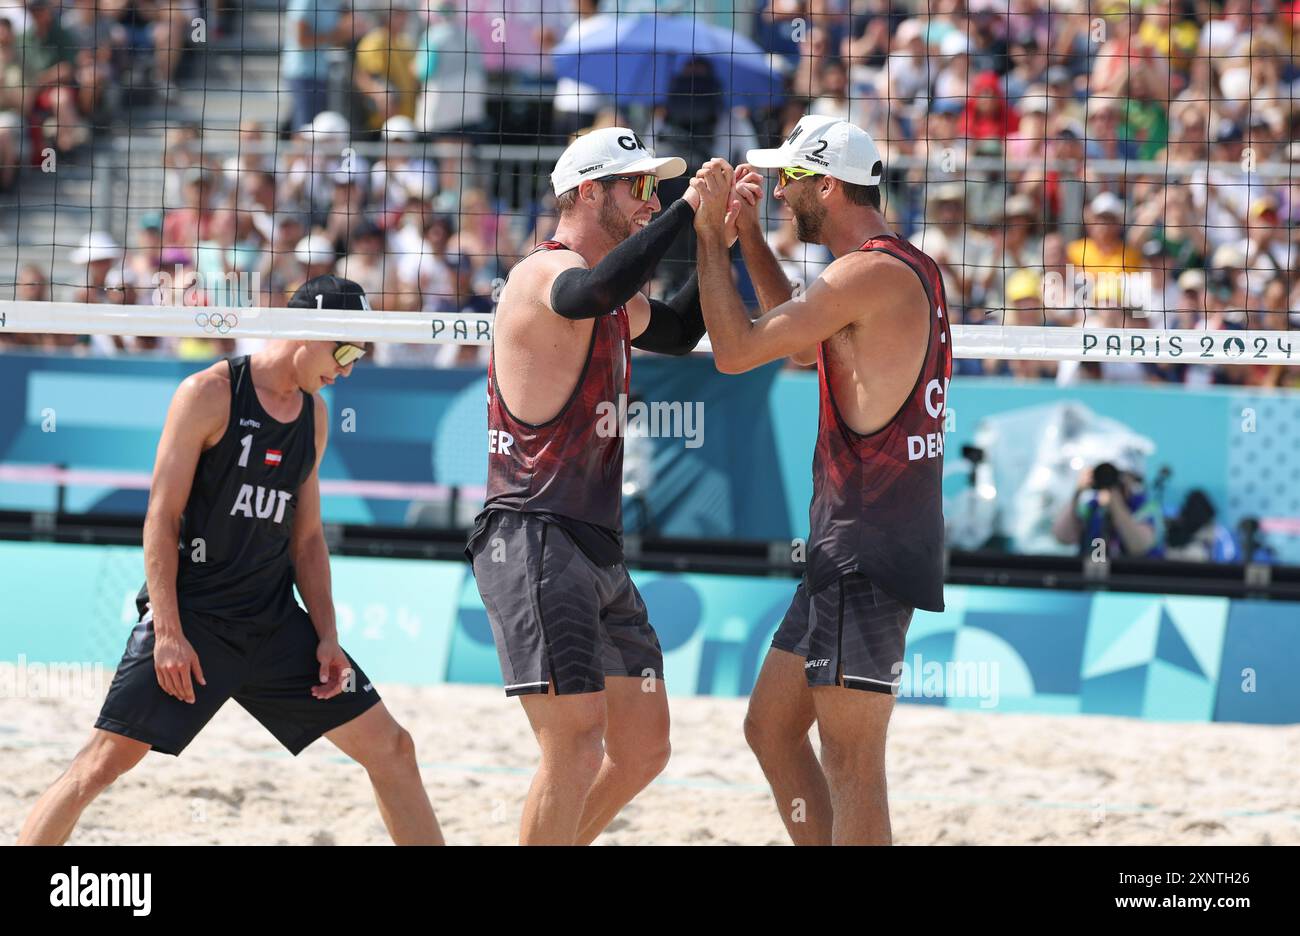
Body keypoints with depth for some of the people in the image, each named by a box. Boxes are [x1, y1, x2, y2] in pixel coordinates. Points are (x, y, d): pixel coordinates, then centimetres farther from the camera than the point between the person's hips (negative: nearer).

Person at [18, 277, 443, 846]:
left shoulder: (314, 416, 11)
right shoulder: (210, 395, -9)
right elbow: (163, 517, -12)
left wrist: (327, 637, 7)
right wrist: (169, 632, -18)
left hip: (274, 623, 6)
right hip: (191, 617, -6)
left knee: (390, 747, 4)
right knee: (106, 759, -16)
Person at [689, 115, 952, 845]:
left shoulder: (872, 273, -16)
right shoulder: (910, 269, 16)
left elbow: (737, 350, -18)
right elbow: (802, 343, 31)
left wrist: (712, 232, -8)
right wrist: (748, 234, 24)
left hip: (869, 553, -10)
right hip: (848, 548, 10)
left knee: (851, 765, -9)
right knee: (772, 728, 16)